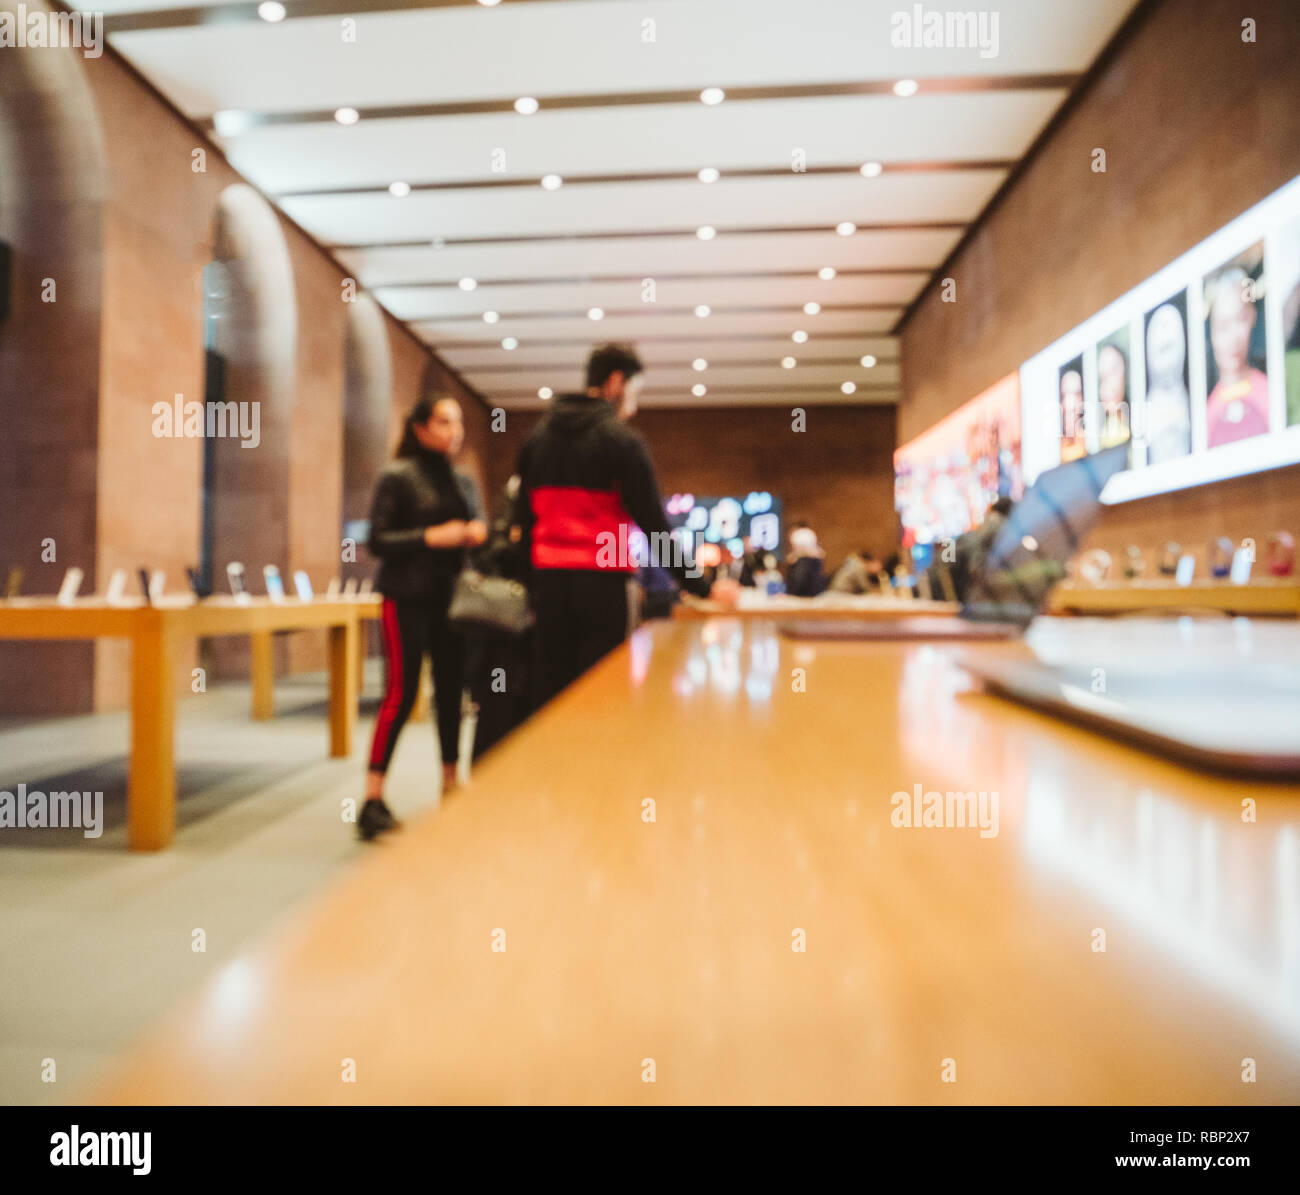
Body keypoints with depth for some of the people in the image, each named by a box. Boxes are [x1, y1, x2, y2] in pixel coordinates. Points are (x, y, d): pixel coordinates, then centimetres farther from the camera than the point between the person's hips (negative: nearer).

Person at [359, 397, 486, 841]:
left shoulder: (465, 482, 15)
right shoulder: (397, 477, -3)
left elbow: (475, 530, 20)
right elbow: (377, 541, -7)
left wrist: (478, 534, -3)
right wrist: (431, 537, -18)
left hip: (450, 598, 6)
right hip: (407, 598, -6)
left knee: (451, 690, 7)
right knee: (401, 693, -9)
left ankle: (450, 785, 20)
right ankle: (373, 801, -3)